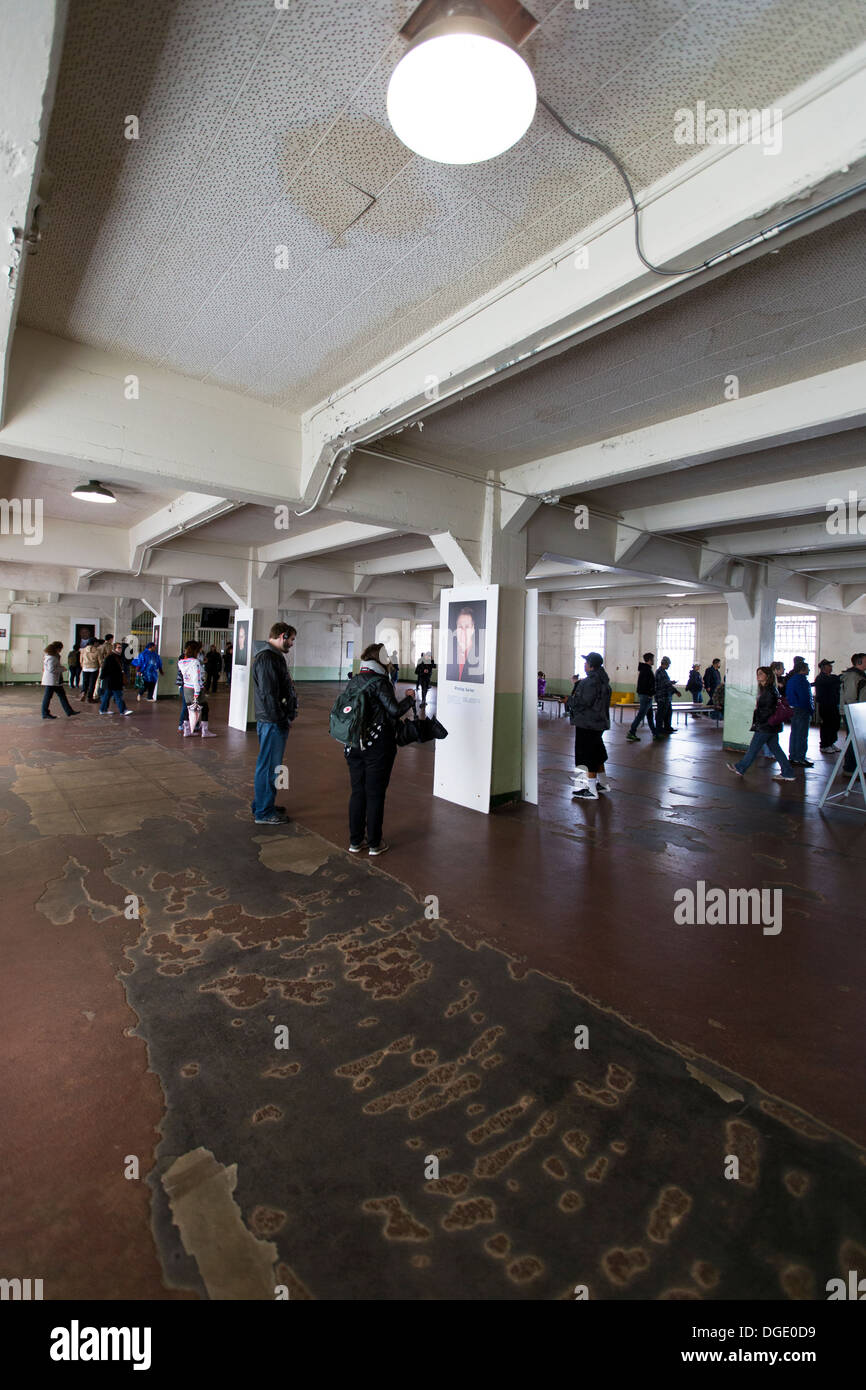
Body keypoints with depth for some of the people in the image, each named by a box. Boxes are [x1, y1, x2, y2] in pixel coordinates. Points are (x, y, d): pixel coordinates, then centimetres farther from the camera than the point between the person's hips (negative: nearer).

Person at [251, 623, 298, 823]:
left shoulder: (274, 657, 16)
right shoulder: (267, 659, -17)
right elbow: (268, 694, -23)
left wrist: (286, 718, 15)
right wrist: (283, 720, -17)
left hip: (276, 722, 11)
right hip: (273, 723, -11)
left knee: (268, 765, 19)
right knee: (269, 766, -1)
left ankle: (261, 804, 33)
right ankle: (264, 813, 9)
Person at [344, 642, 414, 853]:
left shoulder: (353, 682, 7)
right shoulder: (380, 682, -13)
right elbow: (395, 710, -17)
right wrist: (409, 698, -1)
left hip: (354, 746, 6)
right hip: (378, 746, -6)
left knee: (357, 792, 13)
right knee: (375, 794, 4)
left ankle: (355, 841, 21)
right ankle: (374, 844, 13)